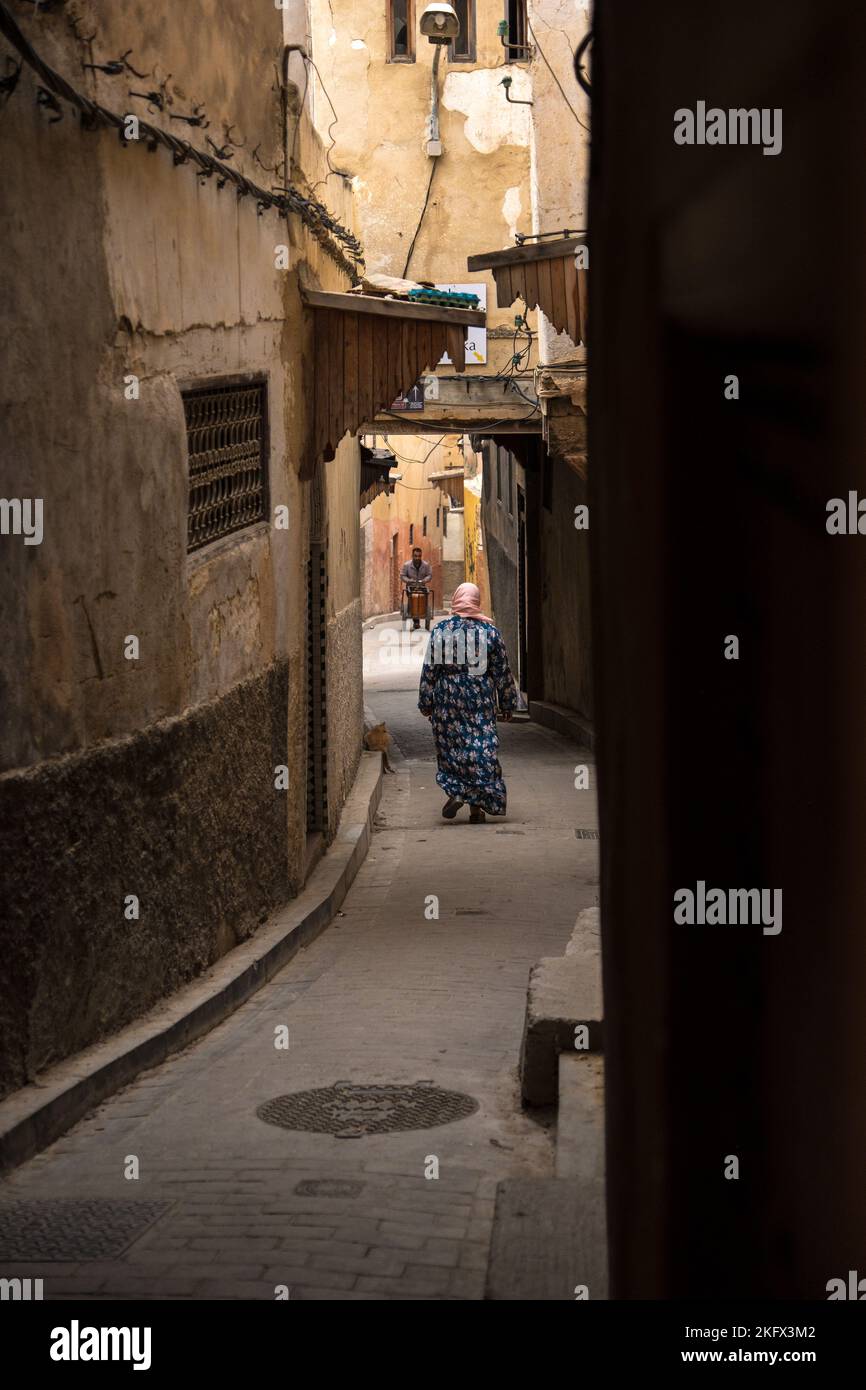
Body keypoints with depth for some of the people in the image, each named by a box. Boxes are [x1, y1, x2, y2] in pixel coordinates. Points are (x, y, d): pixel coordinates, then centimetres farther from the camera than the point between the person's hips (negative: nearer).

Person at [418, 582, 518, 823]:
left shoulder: (440, 630, -1)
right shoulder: (489, 631, -2)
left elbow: (429, 670, 0)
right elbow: (502, 671, 2)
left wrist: (426, 704, 8)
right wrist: (508, 704, 10)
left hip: (447, 698, 1)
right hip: (480, 700, 0)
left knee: (451, 748, 11)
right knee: (482, 749, 4)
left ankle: (456, 792, -6)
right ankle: (477, 804, 2)